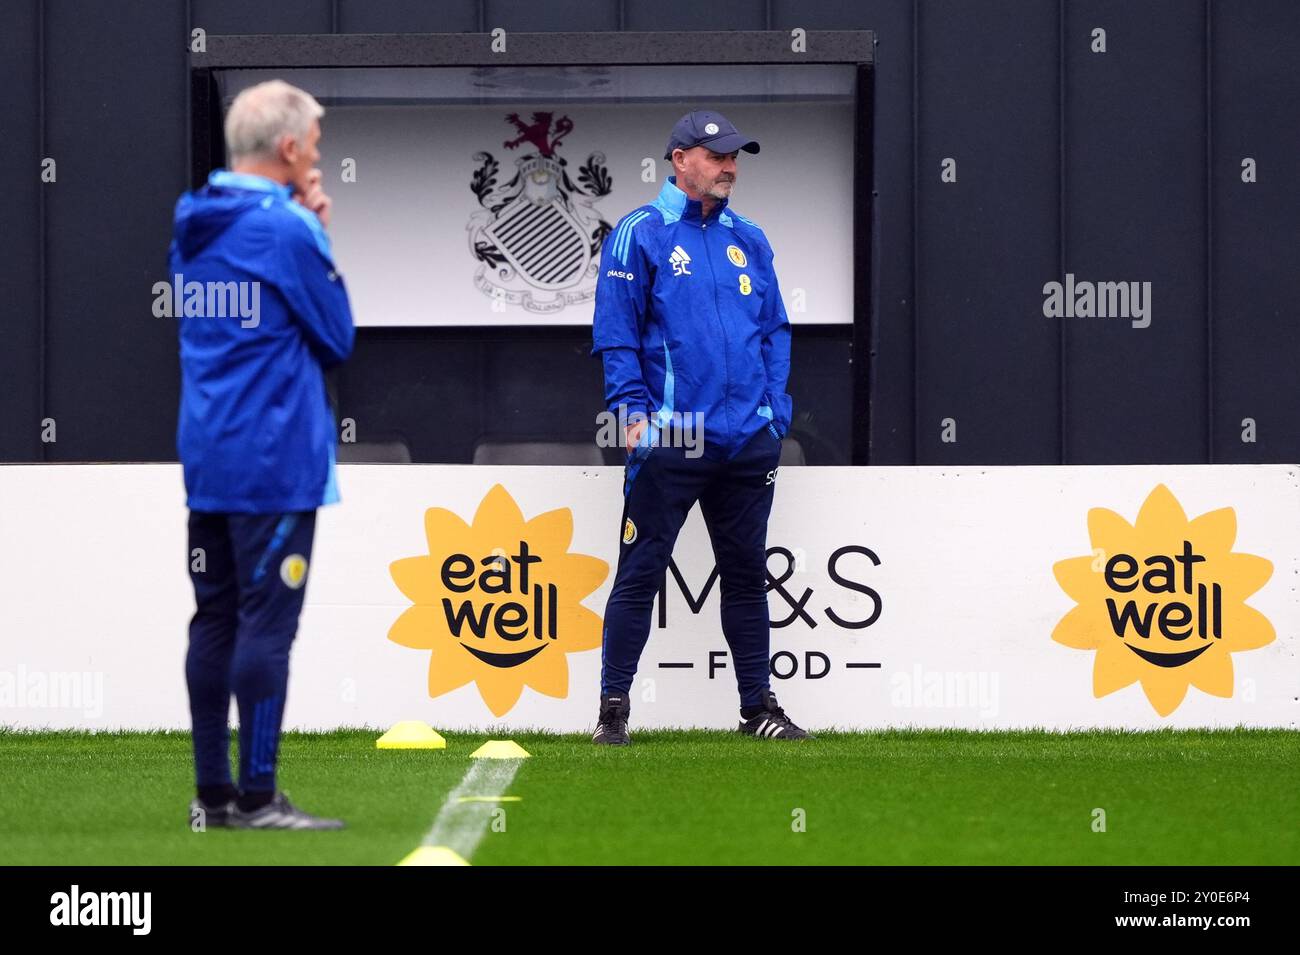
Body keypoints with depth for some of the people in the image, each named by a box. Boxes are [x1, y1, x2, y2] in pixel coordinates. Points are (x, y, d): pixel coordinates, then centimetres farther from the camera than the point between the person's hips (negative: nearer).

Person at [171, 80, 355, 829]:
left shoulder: (195, 227, 11)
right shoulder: (287, 230, -14)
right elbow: (338, 338, -6)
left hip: (204, 456, 8)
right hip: (273, 458, -8)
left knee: (216, 619, 10)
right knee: (267, 621, -6)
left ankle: (213, 793, 13)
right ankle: (255, 797, -6)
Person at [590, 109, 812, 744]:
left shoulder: (749, 241, 15)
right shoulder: (639, 236, -1)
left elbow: (775, 332, 17)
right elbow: (615, 334, -4)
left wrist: (774, 413, 6)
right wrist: (633, 409, -13)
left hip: (747, 445, 5)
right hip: (670, 441, -5)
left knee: (746, 572, 11)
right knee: (640, 573, -3)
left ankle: (757, 704, 18)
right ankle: (613, 707, 2)